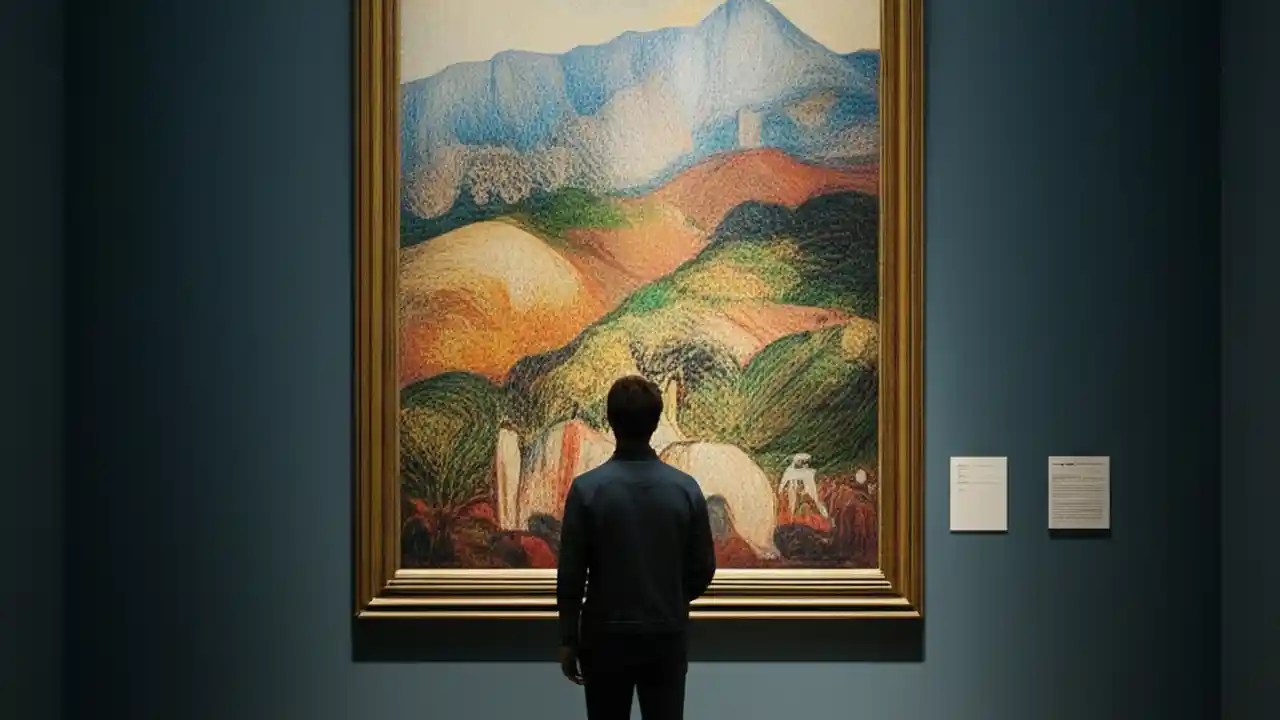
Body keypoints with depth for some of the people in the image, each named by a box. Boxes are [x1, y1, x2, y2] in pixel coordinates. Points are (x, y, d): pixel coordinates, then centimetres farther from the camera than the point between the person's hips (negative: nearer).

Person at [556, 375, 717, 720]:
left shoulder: (588, 488, -10)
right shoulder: (685, 488, -3)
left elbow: (570, 574, -8)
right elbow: (703, 571, 2)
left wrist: (568, 640, 2)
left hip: (607, 637, -2)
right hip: (668, 638, 2)